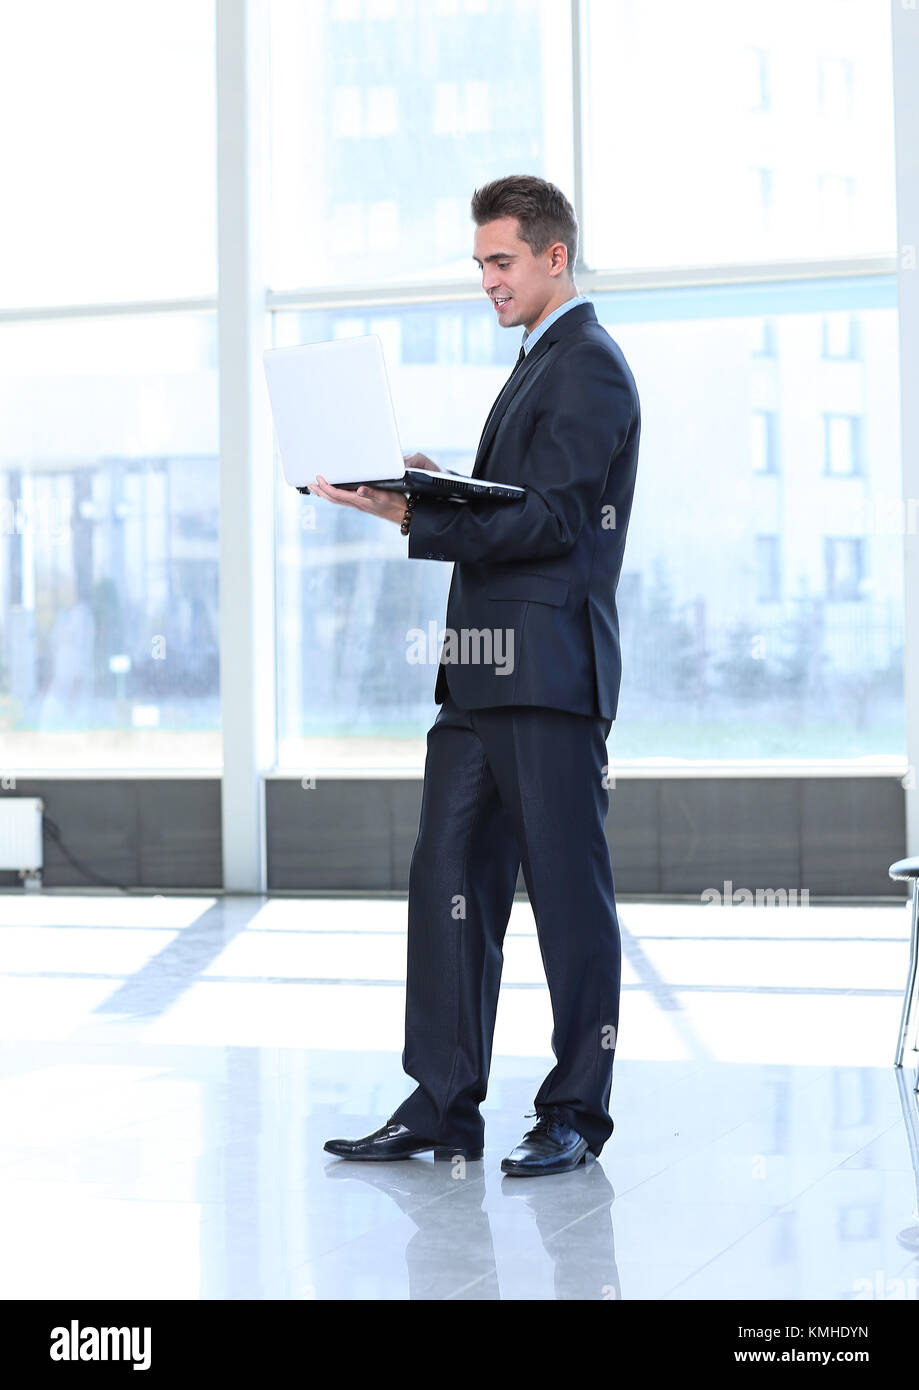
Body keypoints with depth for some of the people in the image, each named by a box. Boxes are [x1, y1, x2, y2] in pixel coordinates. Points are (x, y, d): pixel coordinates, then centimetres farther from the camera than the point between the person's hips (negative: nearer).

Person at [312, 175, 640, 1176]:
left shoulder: (590, 365, -8)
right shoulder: (538, 364, 23)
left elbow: (552, 520, -17)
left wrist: (415, 520, -23)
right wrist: (438, 483, 7)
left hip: (550, 672, -10)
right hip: (483, 671, 10)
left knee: (569, 893, -2)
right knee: (447, 882, 7)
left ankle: (575, 1114, 7)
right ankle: (443, 1106, 12)